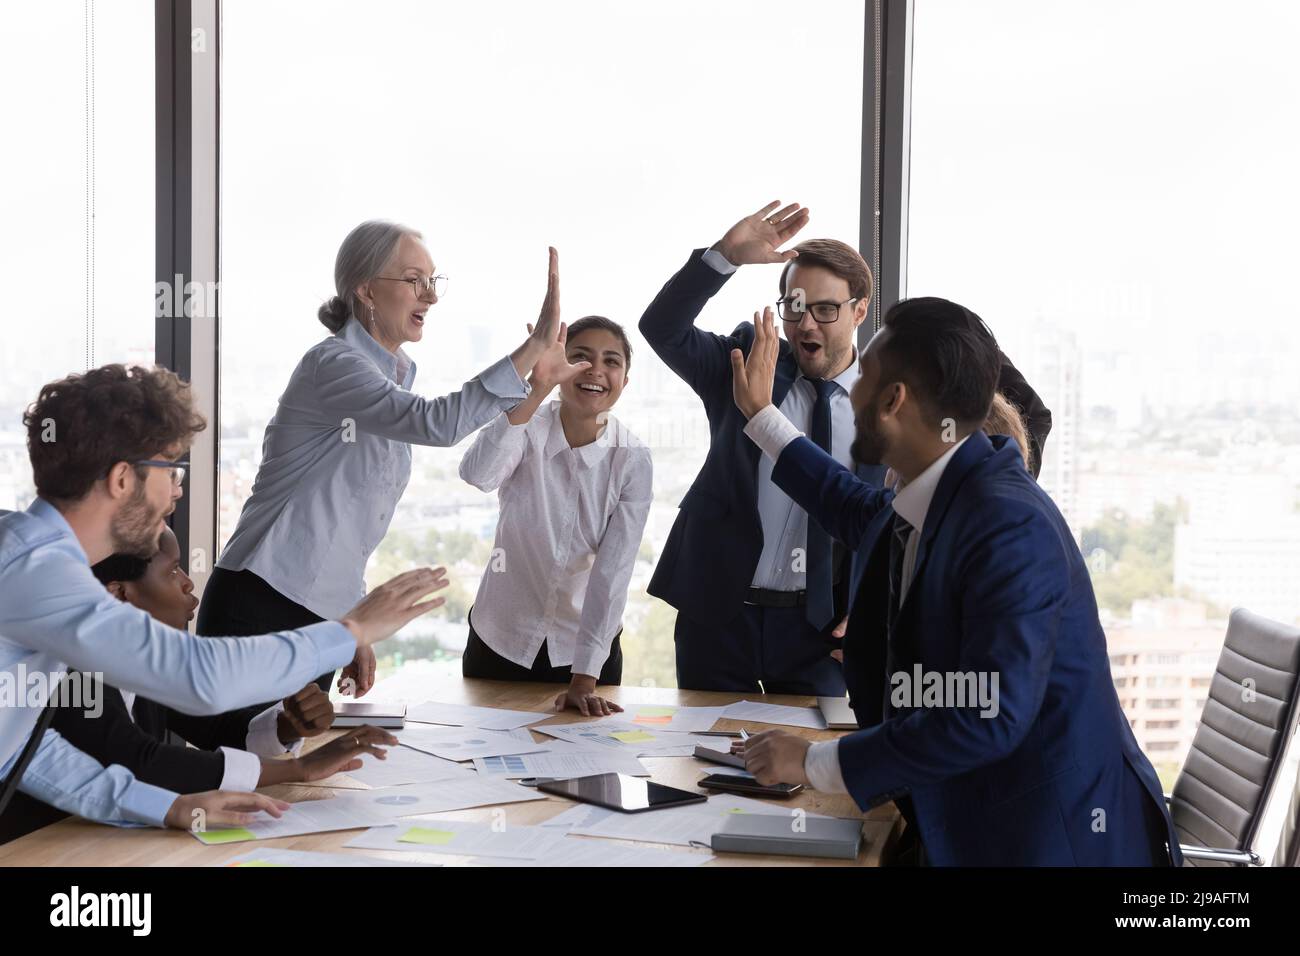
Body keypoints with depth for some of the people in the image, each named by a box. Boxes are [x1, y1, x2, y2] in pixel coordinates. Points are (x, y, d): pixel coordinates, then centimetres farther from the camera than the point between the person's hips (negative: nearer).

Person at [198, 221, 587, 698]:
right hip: (258, 611, -8)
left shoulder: (392, 376, 13)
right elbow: (436, 422, -31)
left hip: (316, 621, 9)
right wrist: (537, 345, -33)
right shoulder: (333, 363, -14)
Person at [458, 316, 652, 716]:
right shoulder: (527, 431, -13)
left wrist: (584, 680, -23)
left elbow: (613, 574, -18)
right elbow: (477, 474, -35)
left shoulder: (632, 460, -13)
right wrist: (537, 388, -43)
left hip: (585, 647, 0)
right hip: (500, 640, 0)